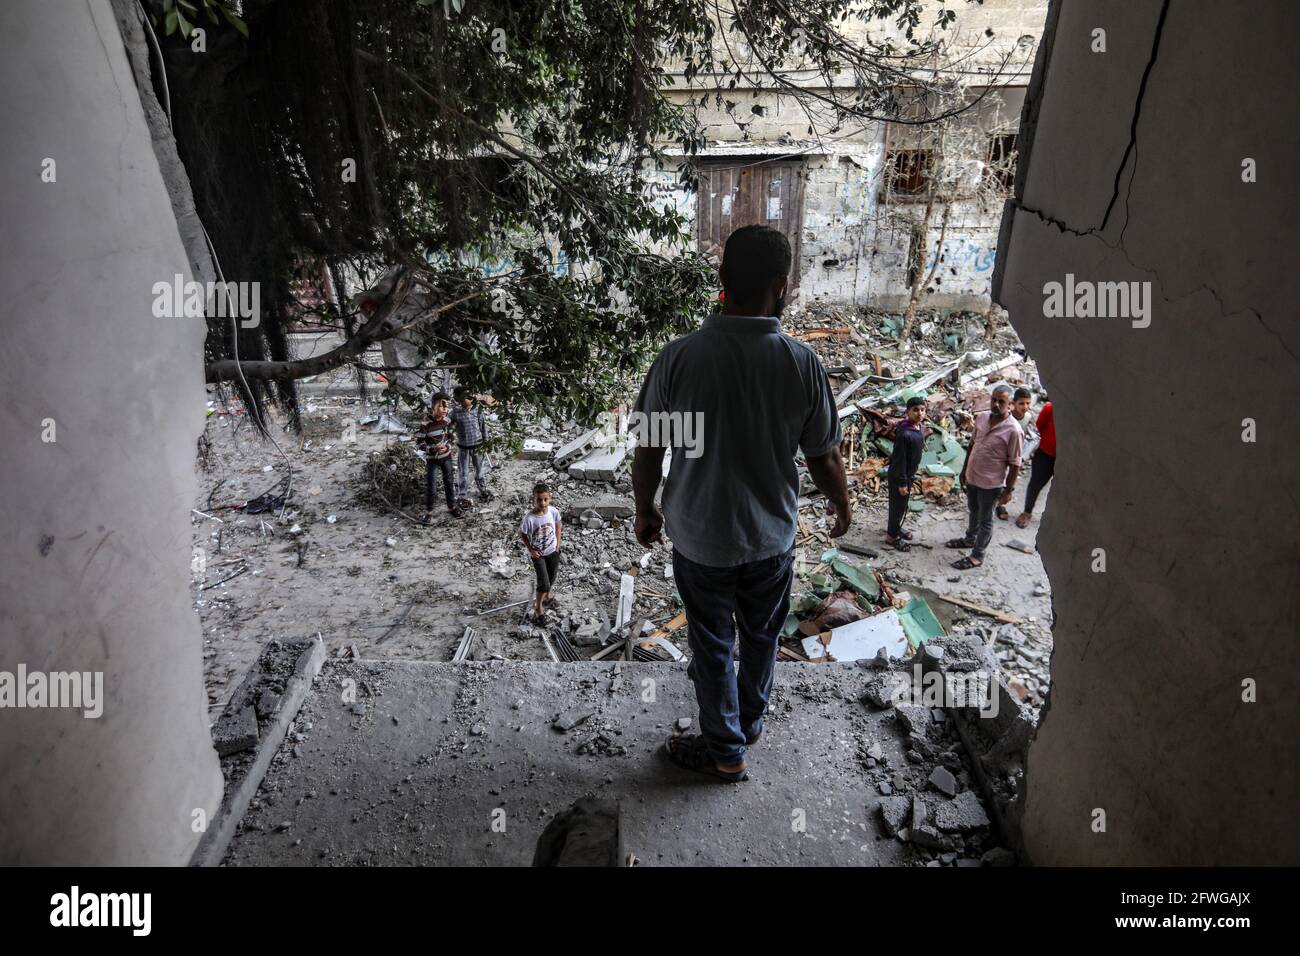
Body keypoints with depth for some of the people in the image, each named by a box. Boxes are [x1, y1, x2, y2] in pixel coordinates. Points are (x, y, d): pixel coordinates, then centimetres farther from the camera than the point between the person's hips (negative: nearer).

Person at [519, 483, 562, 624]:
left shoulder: (553, 512, -18)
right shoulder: (529, 518, -28)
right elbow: (522, 533, -11)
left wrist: (558, 543, 1)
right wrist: (530, 550, -13)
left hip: (553, 551, 4)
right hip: (538, 554, -4)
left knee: (551, 578, 23)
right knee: (544, 583, -5)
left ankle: (547, 596, 52)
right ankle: (538, 607, 20)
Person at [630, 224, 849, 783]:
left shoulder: (679, 357, -18)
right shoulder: (803, 364, -16)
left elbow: (648, 452, -10)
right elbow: (825, 461, -7)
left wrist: (644, 511, 8)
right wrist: (841, 508, 14)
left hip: (699, 538, -1)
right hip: (771, 538, 1)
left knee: (713, 642, 18)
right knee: (760, 637, 24)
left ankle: (726, 750, 34)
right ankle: (749, 722, 47)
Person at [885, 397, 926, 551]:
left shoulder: (918, 428, -1)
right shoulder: (904, 433, -30)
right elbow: (899, 459, -25)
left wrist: (910, 477, 18)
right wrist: (902, 483, -20)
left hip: (909, 474, 9)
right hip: (898, 476, -9)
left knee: (902, 505, 24)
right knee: (898, 505, 7)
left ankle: (896, 528, 43)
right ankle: (892, 536, 23)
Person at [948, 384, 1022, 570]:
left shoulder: (1013, 430, -24)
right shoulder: (981, 417, -4)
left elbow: (1014, 464, -17)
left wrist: (1009, 490, -14)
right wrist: (964, 470, 14)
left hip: (991, 483, -6)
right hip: (972, 477, 6)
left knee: (985, 520, 12)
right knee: (973, 512, 27)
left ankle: (977, 555, 26)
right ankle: (970, 539, 50)